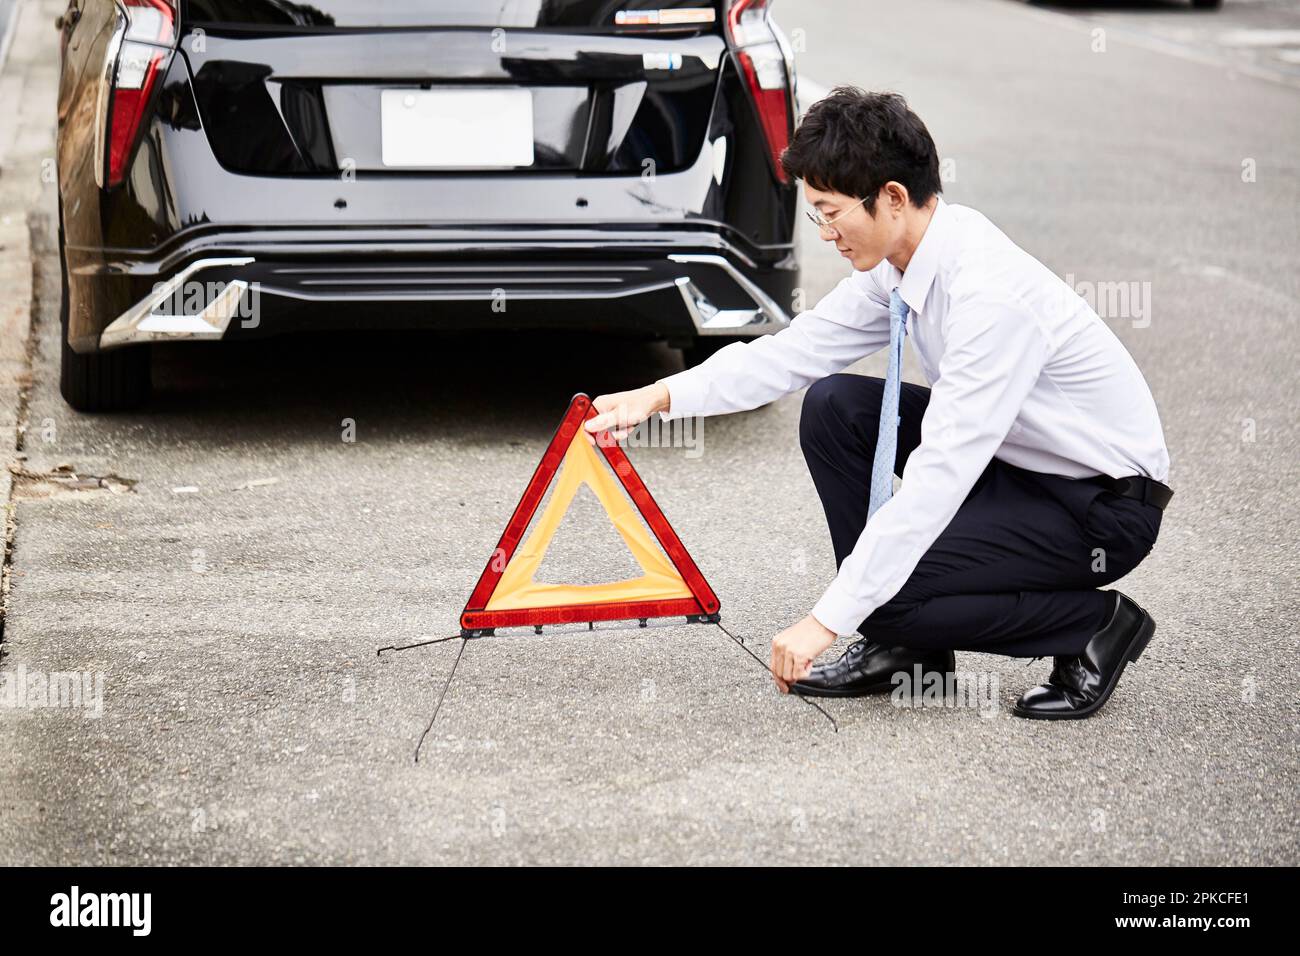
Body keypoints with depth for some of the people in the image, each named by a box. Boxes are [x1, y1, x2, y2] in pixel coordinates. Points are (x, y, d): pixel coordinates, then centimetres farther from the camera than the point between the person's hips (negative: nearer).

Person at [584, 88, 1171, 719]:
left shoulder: (992, 294, -32)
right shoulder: (895, 268, -6)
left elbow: (936, 479, -34)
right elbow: (794, 352, 5)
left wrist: (827, 620, -32)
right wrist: (659, 396, -6)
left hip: (1105, 504, -9)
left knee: (890, 591, -22)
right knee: (833, 406, -3)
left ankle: (1095, 625, -1)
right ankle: (904, 643, 5)